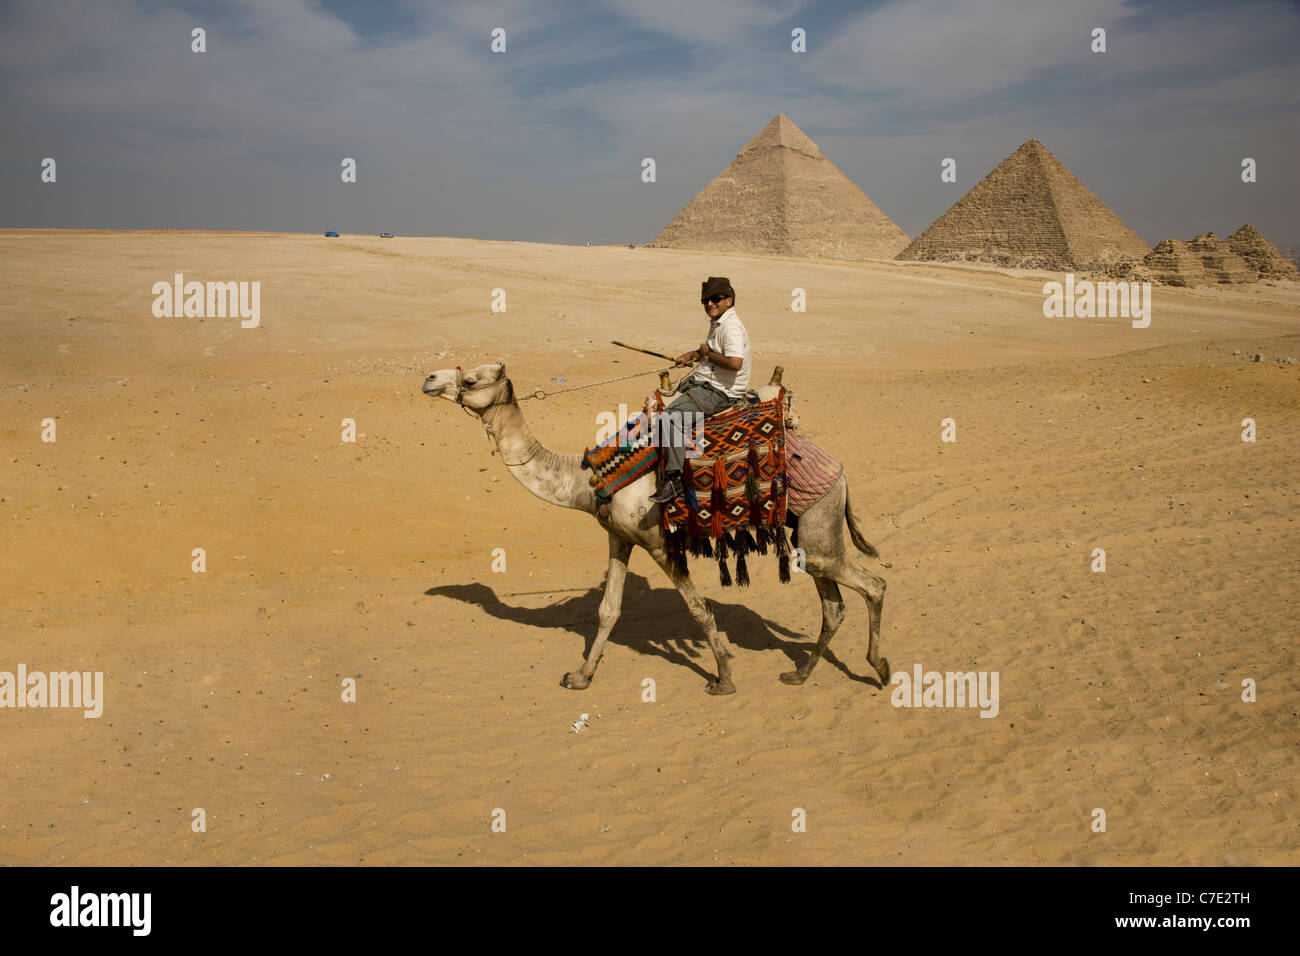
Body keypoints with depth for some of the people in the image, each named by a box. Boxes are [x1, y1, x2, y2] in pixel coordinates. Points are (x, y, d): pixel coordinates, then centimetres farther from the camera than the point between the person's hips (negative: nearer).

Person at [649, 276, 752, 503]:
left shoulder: (732, 327, -19)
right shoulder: (717, 323, 14)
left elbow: (735, 362, -35)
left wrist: (708, 353, -20)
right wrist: (693, 354, 22)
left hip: (719, 392, -11)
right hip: (702, 382, 11)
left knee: (672, 414, -29)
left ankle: (673, 478, -28)